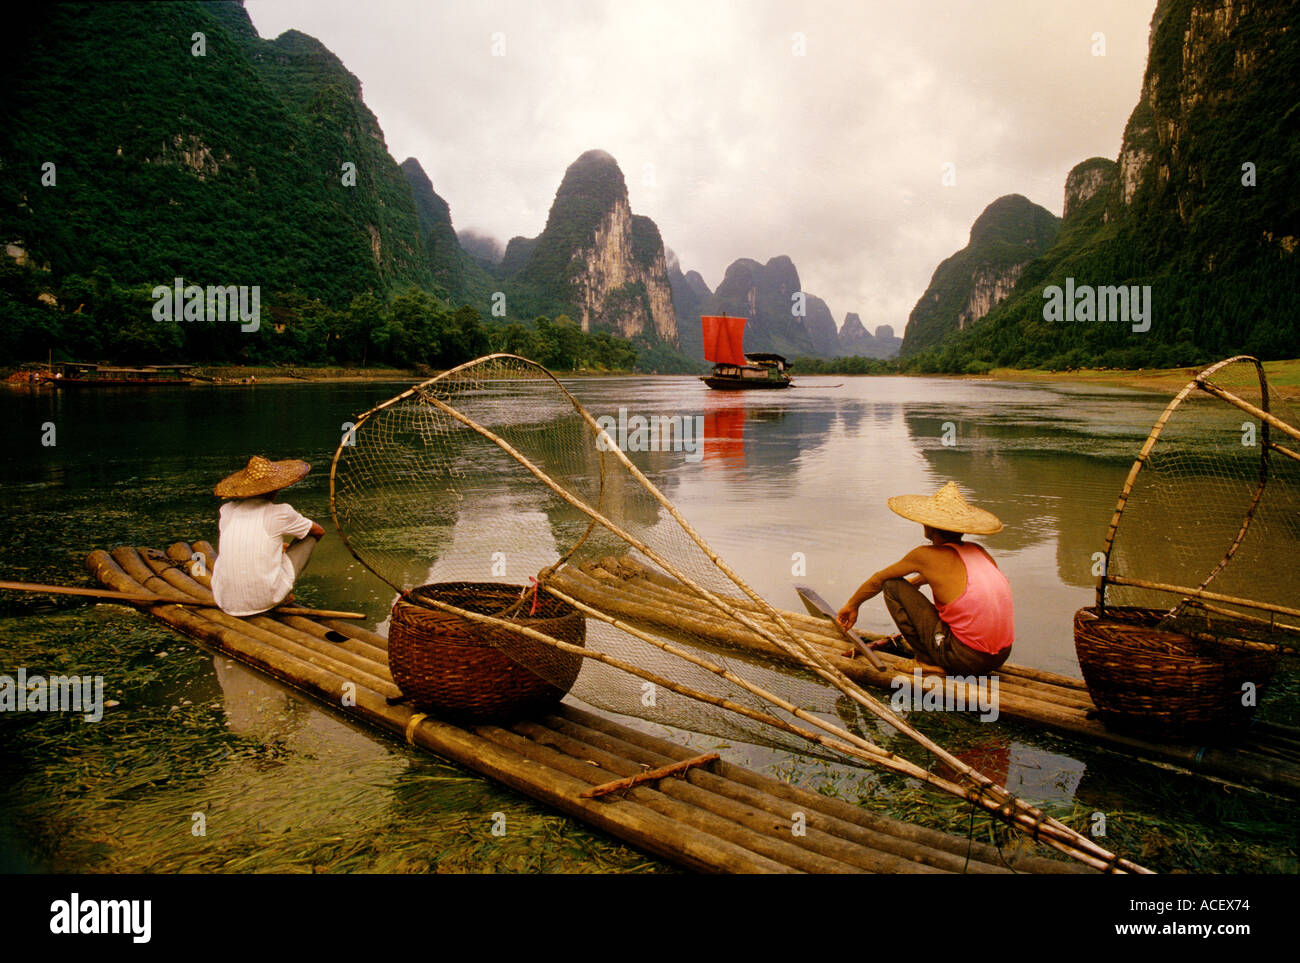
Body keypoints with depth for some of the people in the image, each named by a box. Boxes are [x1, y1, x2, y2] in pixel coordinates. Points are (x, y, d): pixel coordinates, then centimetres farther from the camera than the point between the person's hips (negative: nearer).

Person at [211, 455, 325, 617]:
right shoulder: (280, 513, -4)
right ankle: (285, 593, 18)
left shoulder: (227, 510, 6)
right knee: (309, 536, 13)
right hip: (266, 600, -4)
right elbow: (320, 531, 15)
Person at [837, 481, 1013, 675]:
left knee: (893, 585, 2)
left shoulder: (927, 556, -8)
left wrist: (852, 605, 26)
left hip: (965, 661, -7)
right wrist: (915, 581, 46)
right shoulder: (978, 551, 8)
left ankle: (928, 660, 3)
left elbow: (879, 579, 10)